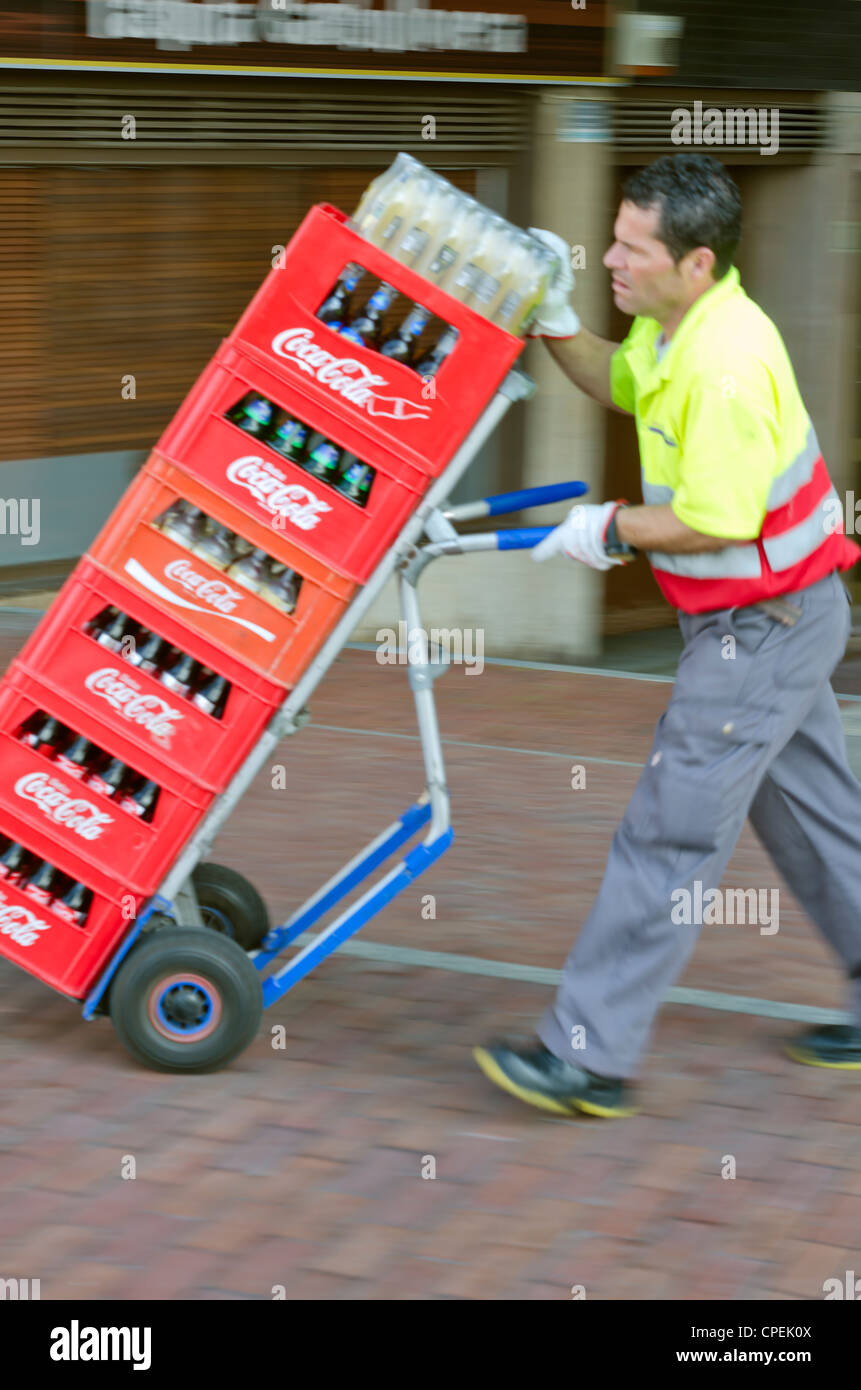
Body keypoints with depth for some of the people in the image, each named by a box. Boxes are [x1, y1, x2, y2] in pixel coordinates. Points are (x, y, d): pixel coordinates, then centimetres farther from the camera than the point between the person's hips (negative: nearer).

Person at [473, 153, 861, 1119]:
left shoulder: (725, 367, -28)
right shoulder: (670, 326, 3)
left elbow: (716, 523, -27)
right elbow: (618, 384, 23)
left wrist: (612, 529, -12)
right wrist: (553, 321, 7)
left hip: (762, 624, -10)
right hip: (775, 616, 10)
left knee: (670, 832, -7)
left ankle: (590, 1053, -1)